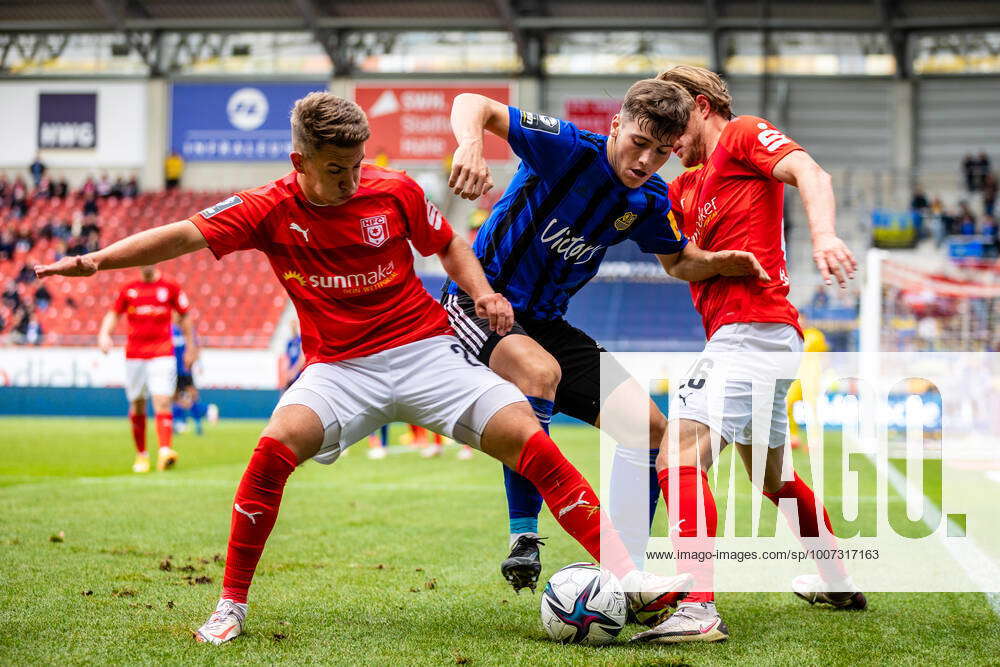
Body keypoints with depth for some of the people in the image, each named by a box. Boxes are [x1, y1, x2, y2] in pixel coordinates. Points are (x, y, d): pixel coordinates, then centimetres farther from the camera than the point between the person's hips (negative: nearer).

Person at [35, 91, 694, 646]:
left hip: (425, 349, 1)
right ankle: (231, 607, -12)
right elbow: (184, 235, -10)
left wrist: (484, 294, -6)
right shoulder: (271, 210, -6)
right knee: (275, 448, -28)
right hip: (340, 367, 0)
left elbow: (449, 243, 12)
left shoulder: (396, 191, -4)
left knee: (532, 443, -14)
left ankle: (631, 578, -10)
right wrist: (96, 259, -20)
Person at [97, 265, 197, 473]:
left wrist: (190, 347, 15)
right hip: (134, 355, 2)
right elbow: (113, 315, 14)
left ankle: (165, 451, -29)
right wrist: (104, 334, -5)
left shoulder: (170, 288, 5)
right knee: (137, 407, 6)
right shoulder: (128, 290, 9)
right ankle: (141, 455, 18)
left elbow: (184, 317, 13)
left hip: (161, 355, -2)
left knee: (162, 402, -17)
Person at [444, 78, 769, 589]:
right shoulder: (569, 148, -19)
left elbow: (679, 262, 19)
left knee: (648, 426, -2)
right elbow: (474, 105, -25)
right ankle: (523, 539, -28)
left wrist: (719, 263, -4)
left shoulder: (649, 201, 0)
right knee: (540, 371, -39)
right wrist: (470, 147, -47)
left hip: (546, 322, 7)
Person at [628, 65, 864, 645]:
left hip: (750, 330, -11)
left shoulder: (743, 134, 1)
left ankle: (700, 610, -33)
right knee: (773, 478, 27)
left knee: (680, 459, -22)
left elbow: (809, 173, -15)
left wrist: (824, 233, -34)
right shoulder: (689, 186, 26)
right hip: (768, 338, 11)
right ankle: (837, 584, 44)